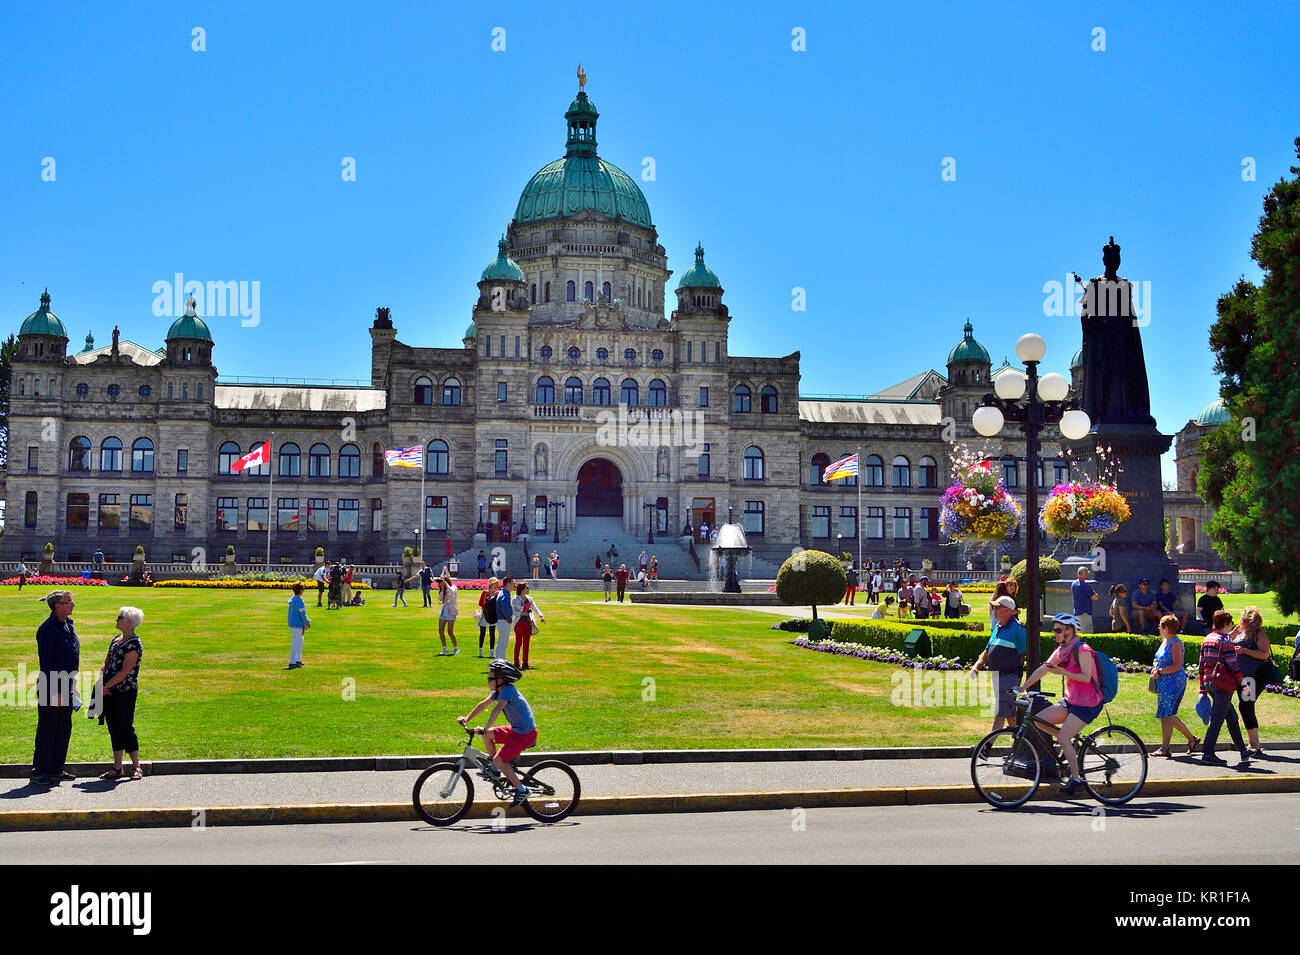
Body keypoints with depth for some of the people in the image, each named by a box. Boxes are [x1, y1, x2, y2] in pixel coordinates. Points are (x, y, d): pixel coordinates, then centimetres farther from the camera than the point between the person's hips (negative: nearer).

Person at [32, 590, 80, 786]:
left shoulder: (68, 625, 12)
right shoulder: (47, 629, -15)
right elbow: (46, 663, -18)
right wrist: (54, 692, -20)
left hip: (66, 684, 9)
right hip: (52, 685, -9)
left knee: (64, 729, 13)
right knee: (47, 729, -3)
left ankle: (55, 769, 21)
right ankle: (39, 773, 4)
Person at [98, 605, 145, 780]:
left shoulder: (134, 644, -13)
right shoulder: (116, 640, 13)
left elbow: (124, 672, -17)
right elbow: (106, 663, 14)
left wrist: (106, 686, -13)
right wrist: (101, 683, 0)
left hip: (126, 692, -8)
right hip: (110, 693, 8)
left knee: (125, 727, -7)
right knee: (114, 728, 9)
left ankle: (136, 767, 3)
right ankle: (117, 768, 15)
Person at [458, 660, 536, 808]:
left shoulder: (508, 690, -24)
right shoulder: (498, 691, 4)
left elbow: (497, 709, -36)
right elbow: (484, 704, 12)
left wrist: (484, 728, -44)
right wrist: (466, 719, 7)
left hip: (525, 734, -9)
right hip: (516, 729, 9)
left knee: (499, 760, -13)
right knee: (487, 735, 12)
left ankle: (521, 790, -2)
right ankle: (494, 769, 25)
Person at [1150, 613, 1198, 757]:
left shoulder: (1175, 643, -14)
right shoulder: (1165, 641, 15)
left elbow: (1177, 666, -20)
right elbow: (1160, 659, 27)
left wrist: (1159, 671, -18)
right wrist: (1155, 667, 8)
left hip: (1173, 682, -10)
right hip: (1164, 683, 10)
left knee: (1166, 715, -7)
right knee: (1169, 715, 12)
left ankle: (1164, 748, -2)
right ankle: (1191, 738, 25)